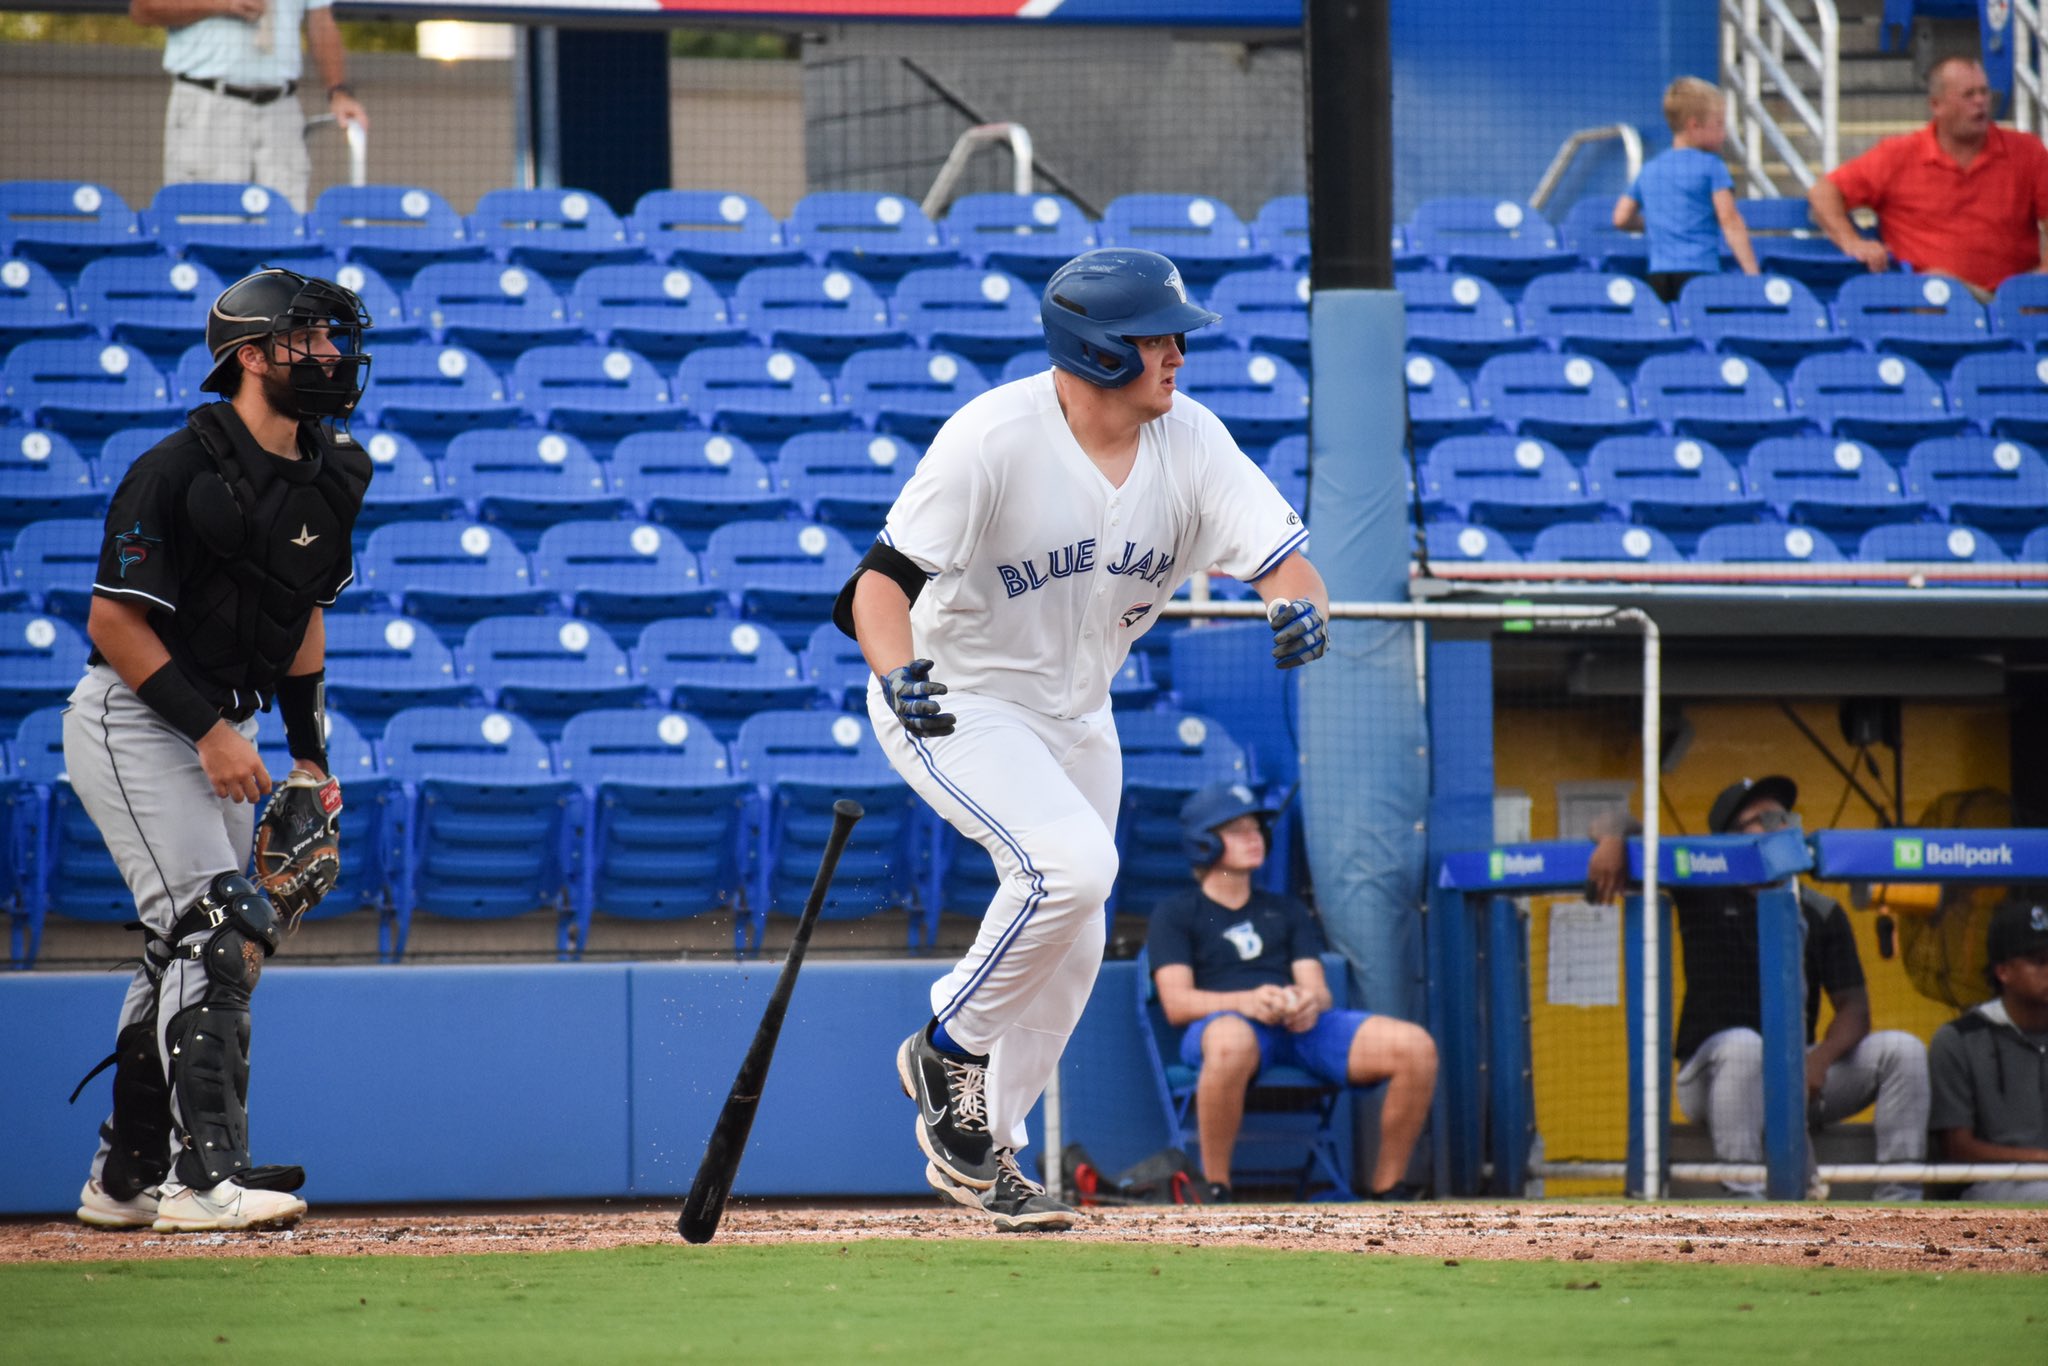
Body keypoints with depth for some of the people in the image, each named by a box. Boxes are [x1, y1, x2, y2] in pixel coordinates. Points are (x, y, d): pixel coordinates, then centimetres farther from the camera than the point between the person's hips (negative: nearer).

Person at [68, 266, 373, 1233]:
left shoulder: (328, 479, 6)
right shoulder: (179, 470, -19)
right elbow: (113, 620, -19)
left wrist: (311, 753, 11)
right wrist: (210, 729, -23)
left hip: (215, 732, 9)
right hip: (131, 721, -9)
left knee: (190, 949, 11)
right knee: (214, 931, -18)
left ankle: (125, 1177, 21)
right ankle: (205, 1175, -21)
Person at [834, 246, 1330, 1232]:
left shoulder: (1190, 440, -11)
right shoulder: (995, 438, -27)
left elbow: (1283, 558, -16)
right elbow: (883, 581, -30)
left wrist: (1299, 607, -40)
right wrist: (901, 674, -50)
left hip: (1077, 713, 7)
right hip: (957, 699, -7)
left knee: (1070, 947, 11)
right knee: (1070, 862, -28)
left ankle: (982, 1150, 30)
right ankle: (949, 1052, -7)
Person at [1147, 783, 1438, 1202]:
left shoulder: (1287, 912, 31)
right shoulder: (1177, 913, 16)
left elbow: (1318, 988, 17)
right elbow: (1176, 1002, 1)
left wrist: (1309, 1002, -11)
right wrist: (1247, 1001, -19)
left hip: (1302, 1026, 5)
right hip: (1223, 1021, -5)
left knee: (1415, 1046, -21)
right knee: (1231, 1044, -46)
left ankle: (1386, 1188, -10)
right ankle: (1214, 1190, -31)